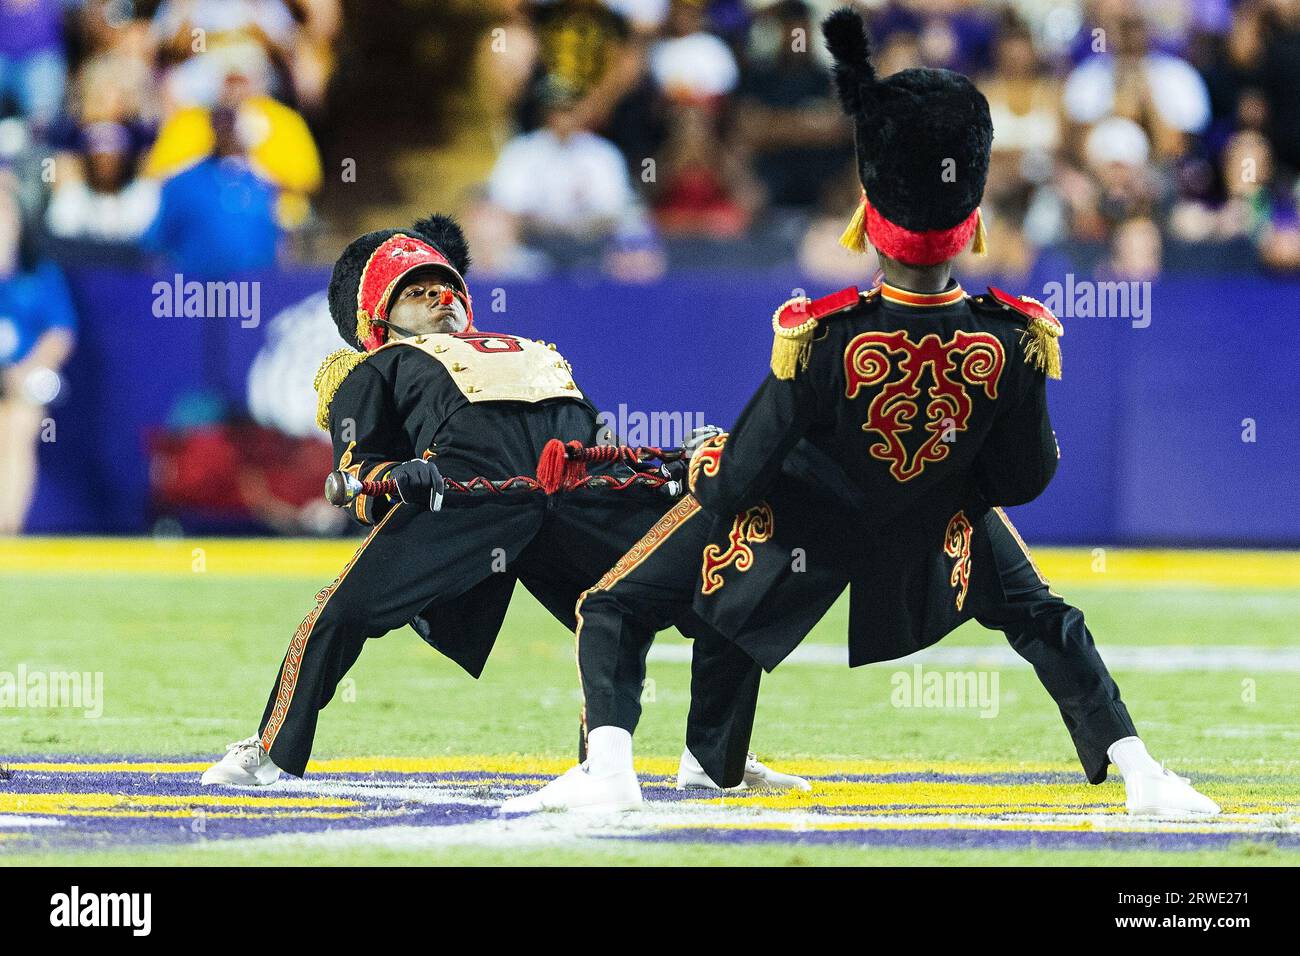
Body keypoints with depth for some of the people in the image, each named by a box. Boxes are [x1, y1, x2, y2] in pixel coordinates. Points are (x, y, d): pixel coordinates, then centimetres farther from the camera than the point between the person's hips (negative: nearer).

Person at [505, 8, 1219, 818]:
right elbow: (1023, 481, -10)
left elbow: (738, 484, -23)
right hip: (920, 566, 2)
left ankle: (608, 767, -9)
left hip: (791, 537, -2)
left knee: (615, 612, 11)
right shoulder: (1010, 346, -26)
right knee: (1043, 619, 28)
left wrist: (706, 469, 0)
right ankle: (1138, 773, 17)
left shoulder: (823, 341, -33)